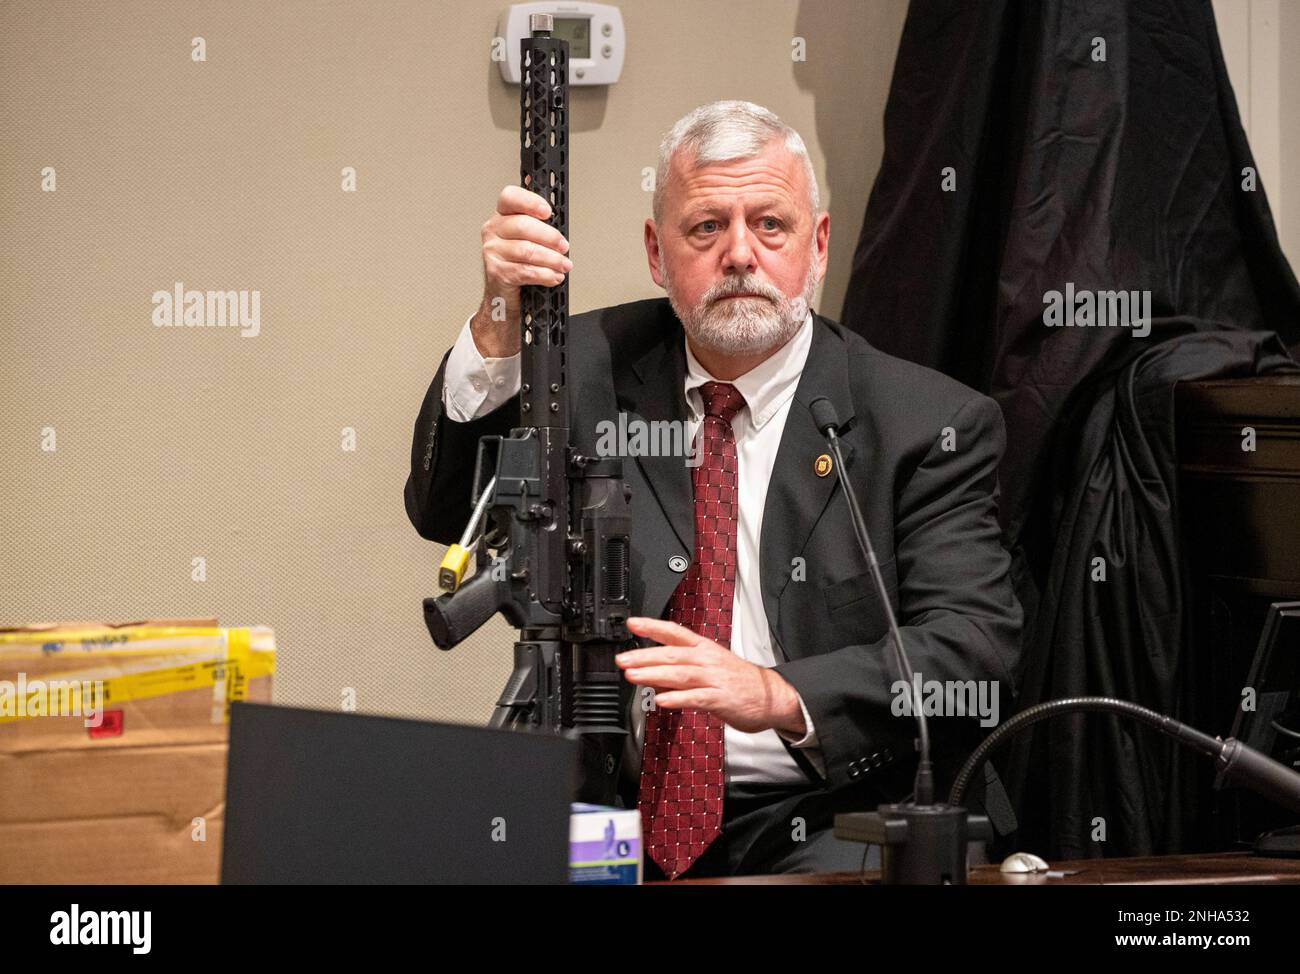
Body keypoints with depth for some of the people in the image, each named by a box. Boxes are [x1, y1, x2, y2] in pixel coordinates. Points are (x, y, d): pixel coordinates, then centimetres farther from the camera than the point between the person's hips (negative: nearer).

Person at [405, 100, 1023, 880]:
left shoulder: (929, 426, 0)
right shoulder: (593, 369, 8)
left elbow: (977, 644, -10)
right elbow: (448, 513, -2)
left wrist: (778, 694, -27)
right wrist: (499, 325, -18)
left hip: (818, 825, -2)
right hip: (602, 813, 2)